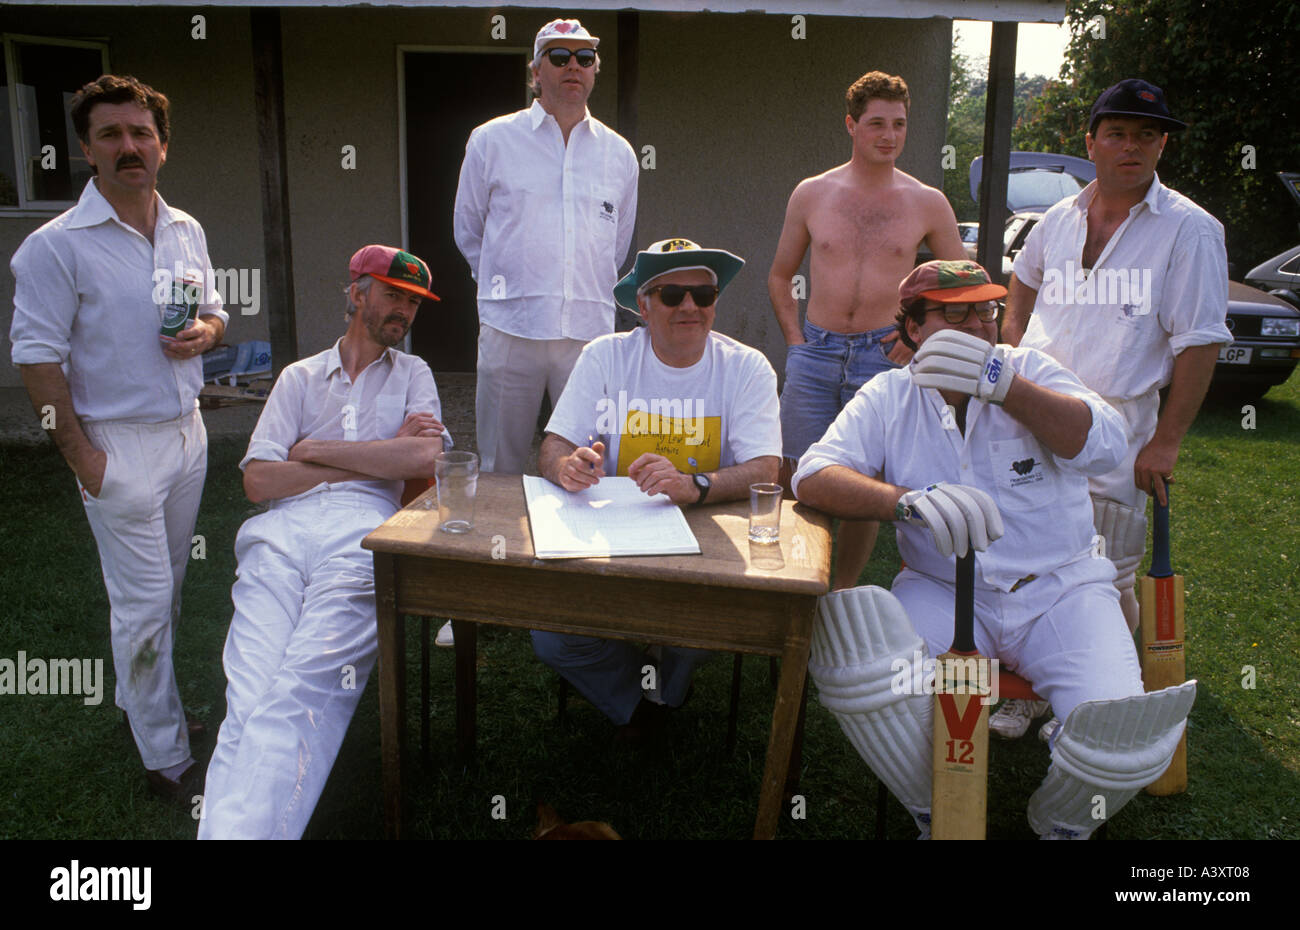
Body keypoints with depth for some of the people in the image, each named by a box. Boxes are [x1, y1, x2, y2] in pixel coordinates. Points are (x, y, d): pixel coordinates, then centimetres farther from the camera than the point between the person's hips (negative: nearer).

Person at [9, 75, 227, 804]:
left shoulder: (188, 231, 7)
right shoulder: (55, 245, -13)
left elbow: (214, 310, 18)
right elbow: (39, 357, -13)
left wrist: (206, 332, -6)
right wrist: (80, 454, -15)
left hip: (188, 433, 6)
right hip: (119, 444, -6)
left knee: (168, 590, 18)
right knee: (143, 600, 0)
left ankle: (143, 701, 38)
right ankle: (167, 756, 13)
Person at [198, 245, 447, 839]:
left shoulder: (412, 374, 24)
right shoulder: (300, 377, 25)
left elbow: (426, 458, 3)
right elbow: (258, 479, 10)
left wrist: (317, 449, 6)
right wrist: (381, 455, 5)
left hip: (362, 531, -1)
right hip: (283, 531, 2)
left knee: (301, 691, -26)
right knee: (249, 696, -22)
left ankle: (236, 830, -34)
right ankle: (225, 828, -29)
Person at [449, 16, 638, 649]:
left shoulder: (618, 154, 12)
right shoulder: (492, 141, 6)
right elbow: (468, 234, 16)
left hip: (592, 332, 2)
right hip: (510, 331, -1)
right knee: (500, 471, 4)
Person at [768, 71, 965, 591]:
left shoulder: (927, 203, 4)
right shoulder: (811, 193, 6)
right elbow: (779, 276, 16)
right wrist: (795, 341, 5)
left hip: (880, 357, -1)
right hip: (814, 354, 1)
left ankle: (844, 590, 21)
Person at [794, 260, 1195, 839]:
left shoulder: (1026, 371, 6)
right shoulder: (889, 397, 5)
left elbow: (1105, 446, -12)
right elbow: (814, 477, -10)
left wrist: (999, 384, -26)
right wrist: (909, 500, -30)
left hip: (1057, 590, 0)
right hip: (941, 593, 0)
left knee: (1124, 731, -25)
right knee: (855, 660, -30)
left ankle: (1060, 823, 11)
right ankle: (936, 813, -4)